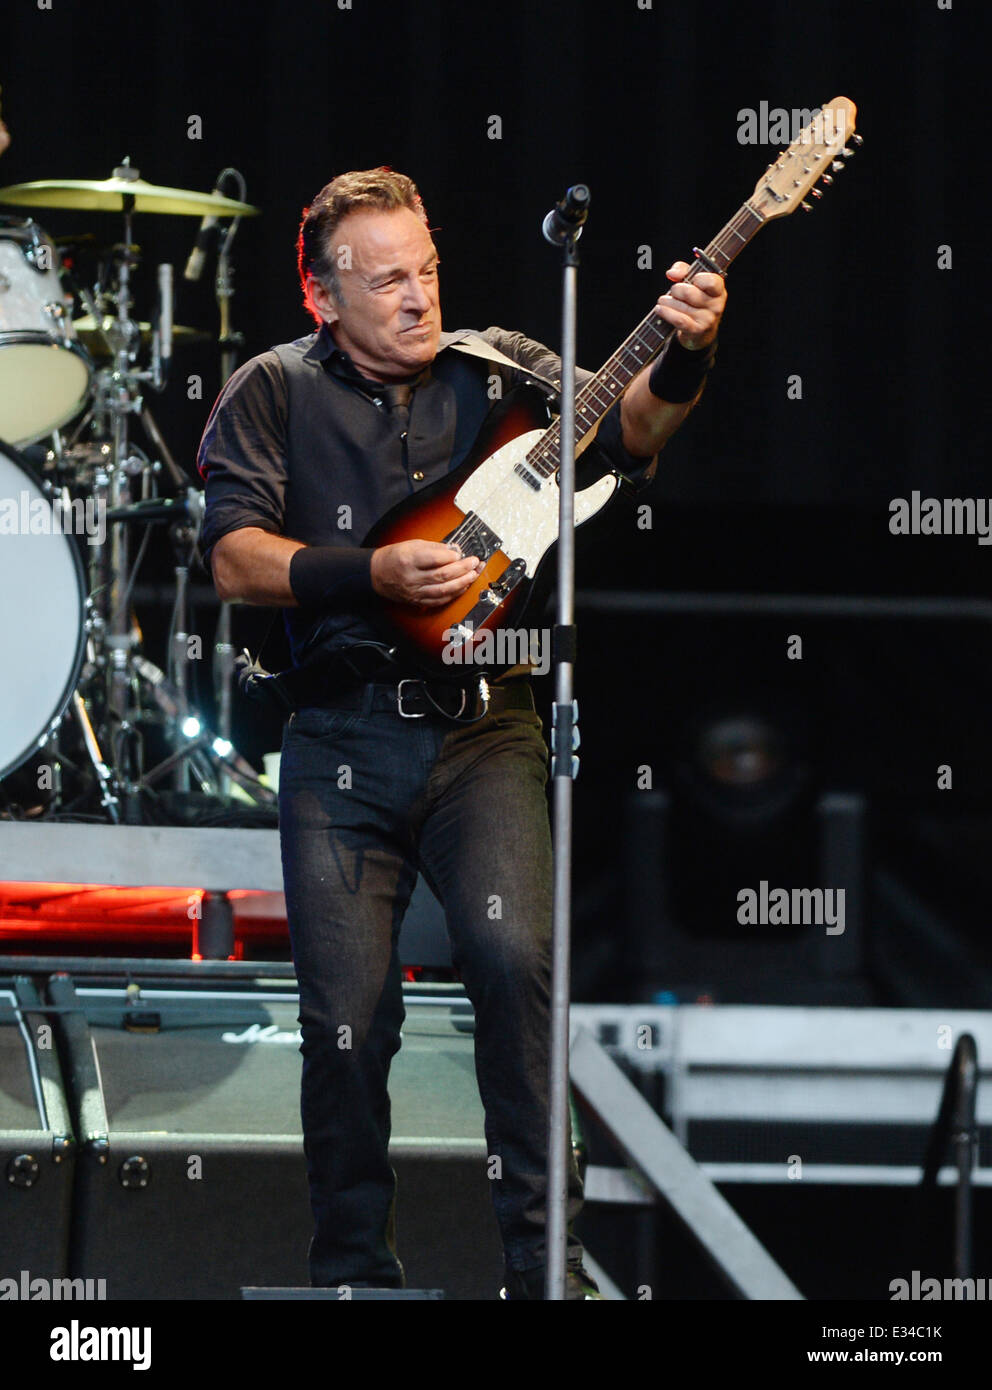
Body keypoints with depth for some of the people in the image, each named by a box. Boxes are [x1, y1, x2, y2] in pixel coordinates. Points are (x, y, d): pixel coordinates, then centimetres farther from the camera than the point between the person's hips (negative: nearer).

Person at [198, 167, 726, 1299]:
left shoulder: (501, 370, 7)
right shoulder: (275, 393, 4)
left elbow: (626, 431, -9)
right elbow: (234, 559, -5)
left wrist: (682, 359, -29)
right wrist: (376, 575, -16)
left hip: (482, 727, 0)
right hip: (340, 745, 0)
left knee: (515, 954, -22)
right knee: (344, 1020, -1)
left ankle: (543, 1257, -13)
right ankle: (355, 1272, 17)